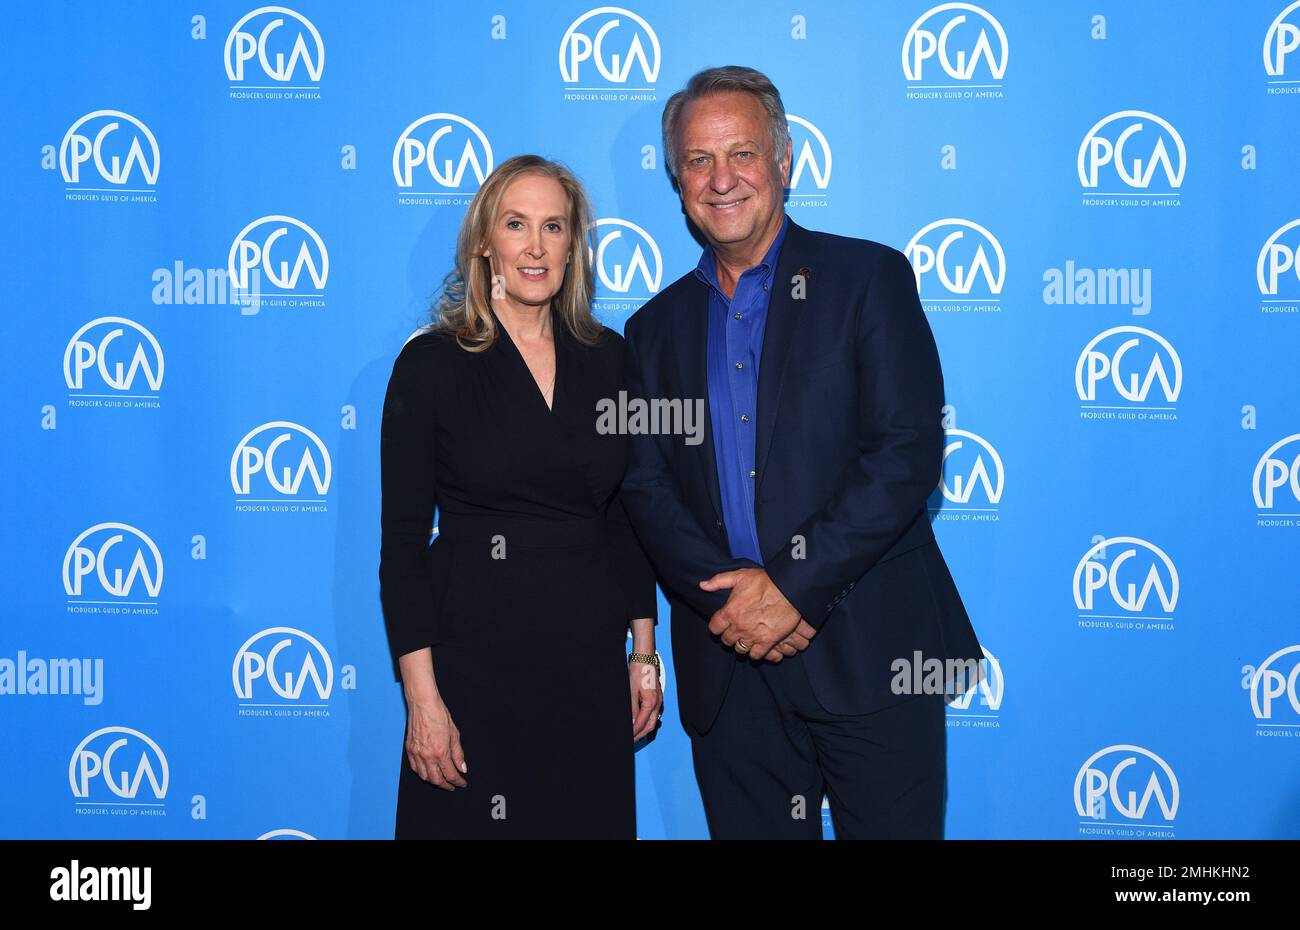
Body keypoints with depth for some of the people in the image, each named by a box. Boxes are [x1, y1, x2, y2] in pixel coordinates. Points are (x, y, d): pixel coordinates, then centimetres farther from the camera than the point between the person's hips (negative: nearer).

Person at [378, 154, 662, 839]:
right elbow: (402, 538, -7)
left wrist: (644, 652, 8)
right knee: (468, 821, 6)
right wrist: (421, 697, -11)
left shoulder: (607, 358, 5)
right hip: (474, 659, -3)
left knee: (592, 820, 11)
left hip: (593, 663, 3)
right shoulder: (432, 363, -5)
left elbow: (628, 517, 11)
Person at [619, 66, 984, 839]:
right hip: (727, 669, 4)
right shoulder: (656, 327, 13)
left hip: (868, 655, -3)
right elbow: (646, 487, 6)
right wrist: (726, 596, -11)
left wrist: (793, 587, -14)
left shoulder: (869, 278, 1)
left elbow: (909, 451, -9)